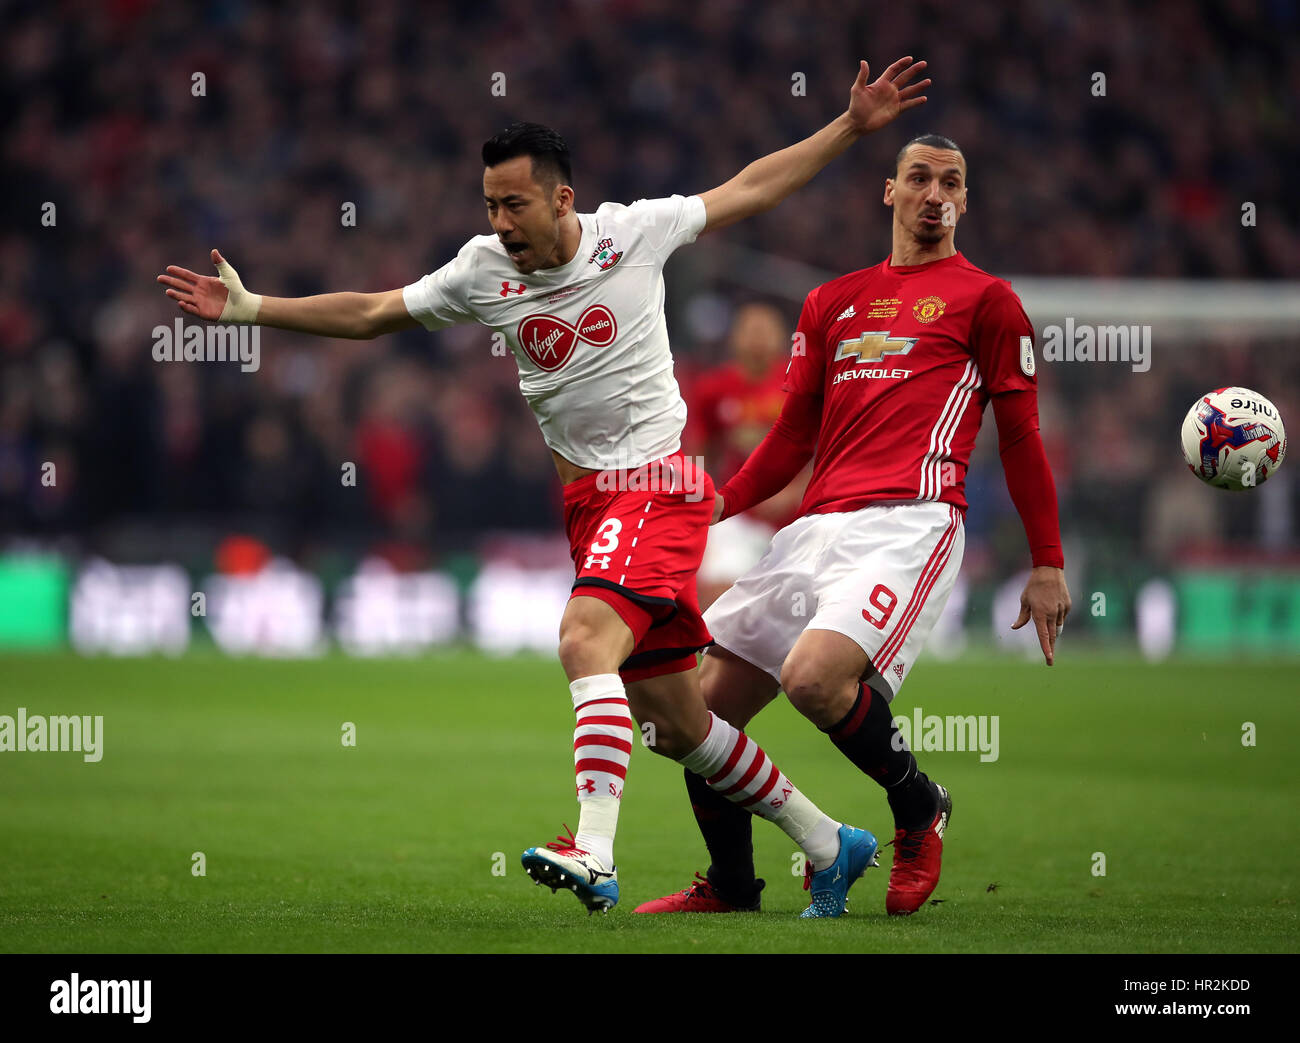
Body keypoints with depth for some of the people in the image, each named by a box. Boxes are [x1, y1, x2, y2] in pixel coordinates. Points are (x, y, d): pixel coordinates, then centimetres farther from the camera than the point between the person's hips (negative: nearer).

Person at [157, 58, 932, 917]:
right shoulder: (485, 271, 3)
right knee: (675, 723, 8)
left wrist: (854, 127, 5)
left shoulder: (635, 232, -6)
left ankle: (594, 856, -38)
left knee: (585, 638, -29)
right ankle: (830, 845, 24)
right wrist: (248, 308, 7)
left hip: (655, 487, -5)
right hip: (587, 498, 5)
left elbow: (752, 188, 7)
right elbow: (369, 314, 13)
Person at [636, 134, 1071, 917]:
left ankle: (920, 808, -3)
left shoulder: (984, 298, 9)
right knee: (706, 709, -1)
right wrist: (717, 509, 14)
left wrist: (1048, 565, 3)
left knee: (814, 677, -30)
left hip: (910, 522, -6)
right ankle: (731, 886, 19)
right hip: (818, 526, 6)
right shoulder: (833, 302, 23)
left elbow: (1021, 437, 8)